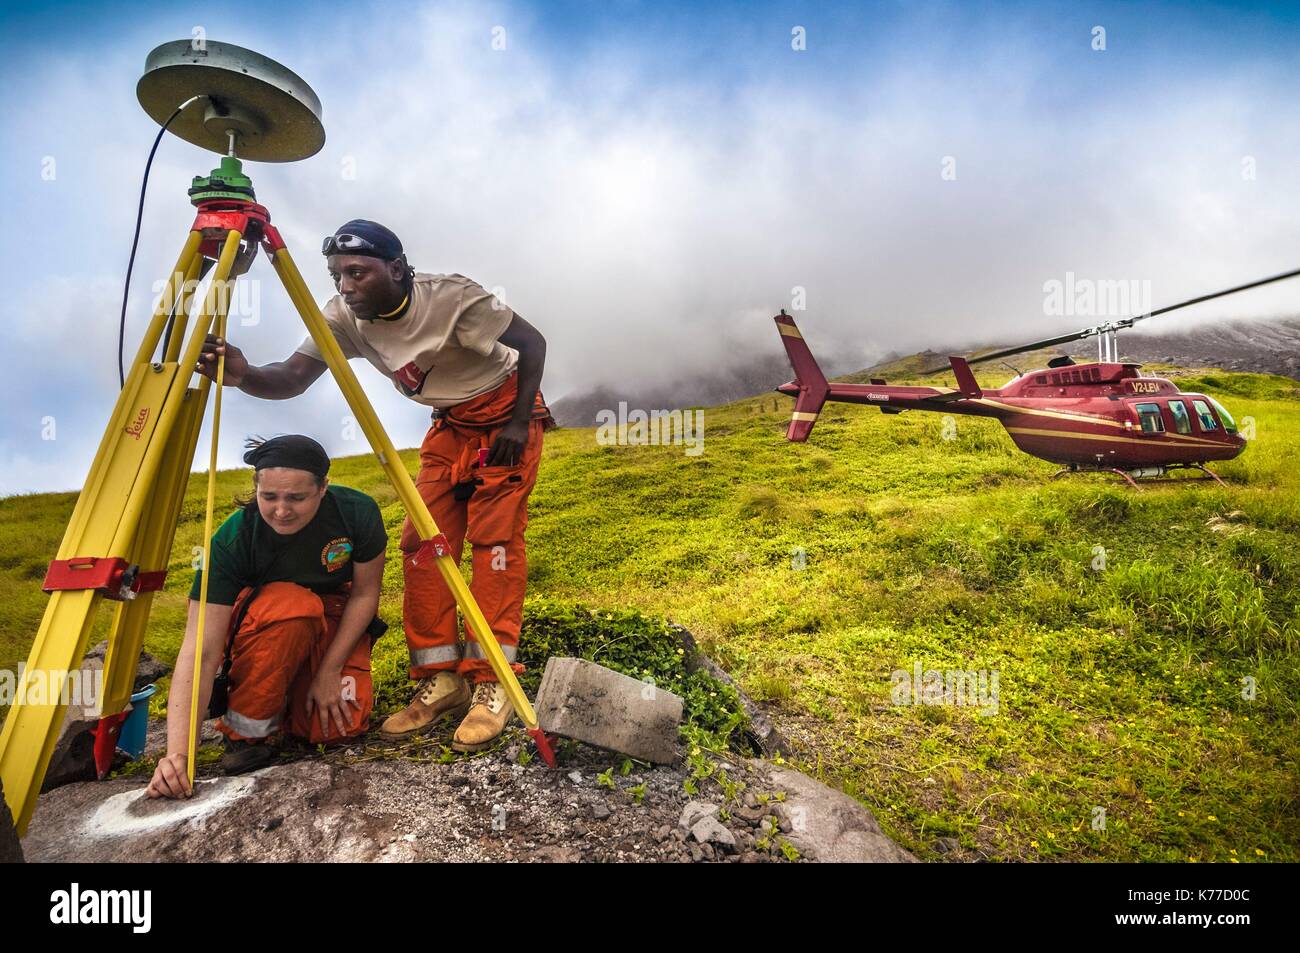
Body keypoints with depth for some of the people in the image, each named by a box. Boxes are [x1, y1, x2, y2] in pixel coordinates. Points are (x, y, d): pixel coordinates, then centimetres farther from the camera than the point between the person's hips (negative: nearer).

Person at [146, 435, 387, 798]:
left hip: (335, 623, 1)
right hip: (259, 628, -1)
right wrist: (178, 753, -41)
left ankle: (297, 689, 13)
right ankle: (244, 731, -15)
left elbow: (364, 594, -11)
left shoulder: (357, 512, -25)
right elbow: (200, 653, -32)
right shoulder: (231, 540, -29)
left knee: (342, 725, -23)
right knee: (292, 604, -38)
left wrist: (329, 672, -16)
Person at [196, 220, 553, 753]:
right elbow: (292, 379, -23)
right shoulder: (344, 318, -12)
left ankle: (492, 684, -10)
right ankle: (440, 680, 2)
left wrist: (517, 424, -21)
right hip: (449, 425, 5)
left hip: (506, 415, -5)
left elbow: (532, 343, -18)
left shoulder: (450, 296, -25)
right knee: (422, 542, -5)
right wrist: (244, 376, -44)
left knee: (495, 539, -14)